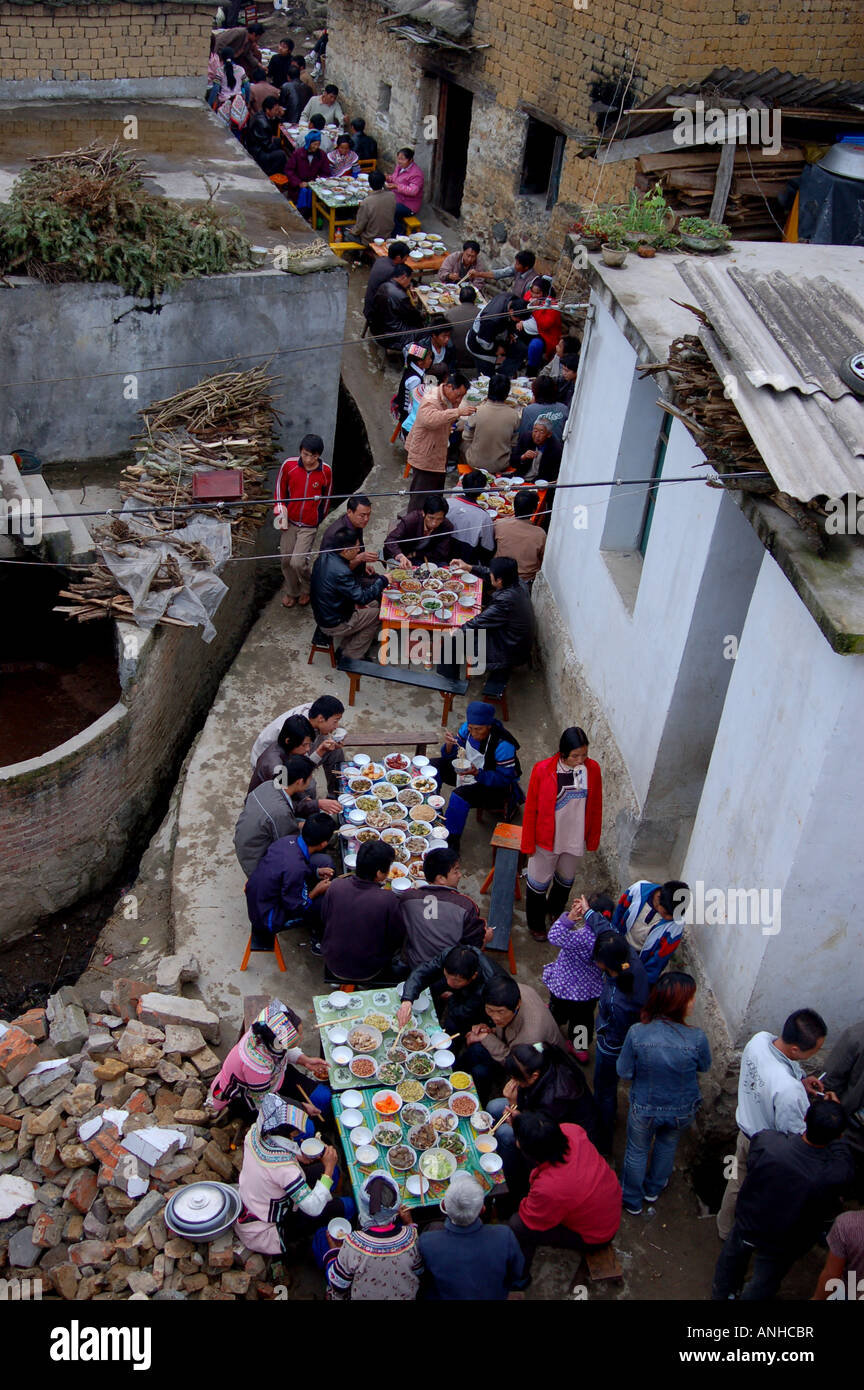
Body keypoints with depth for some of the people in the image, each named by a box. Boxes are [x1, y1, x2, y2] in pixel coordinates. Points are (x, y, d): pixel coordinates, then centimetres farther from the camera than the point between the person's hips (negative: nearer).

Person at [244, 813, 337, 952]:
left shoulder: (289, 839, -12)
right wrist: (316, 891, -8)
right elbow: (294, 908, -23)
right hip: (267, 921, -8)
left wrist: (317, 872, 0)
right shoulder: (296, 869, -35)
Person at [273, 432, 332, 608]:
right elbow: (280, 488, 5)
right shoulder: (289, 465, -10)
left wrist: (319, 518, 15)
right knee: (286, 560, 9)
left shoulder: (326, 471, -11)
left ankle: (307, 589, 18)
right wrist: (280, 511, -3)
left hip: (309, 525, -2)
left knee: (297, 562, -12)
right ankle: (291, 592, 35)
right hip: (289, 521, 2)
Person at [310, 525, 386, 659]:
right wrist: (383, 580, -14)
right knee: (377, 614, 3)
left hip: (322, 615, 9)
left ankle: (344, 647, 22)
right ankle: (350, 656, 13)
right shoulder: (341, 572, -34)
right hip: (333, 625, -9)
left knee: (373, 603, 16)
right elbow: (362, 597, -24)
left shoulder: (324, 557, -6)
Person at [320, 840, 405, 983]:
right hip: (368, 972, -3)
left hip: (333, 965, 3)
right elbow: (397, 939, -16)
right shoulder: (388, 901, -30)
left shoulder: (335, 887, -21)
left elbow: (324, 921, -3)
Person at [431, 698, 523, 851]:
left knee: (460, 795, -32)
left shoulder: (503, 745, -31)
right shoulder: (466, 729, -12)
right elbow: (450, 756, -1)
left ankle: (452, 841, -18)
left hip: (496, 786, -8)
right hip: (467, 770, 8)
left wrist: (477, 774, -39)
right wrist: (449, 745, -25)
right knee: (434, 766, -3)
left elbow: (504, 778, -27)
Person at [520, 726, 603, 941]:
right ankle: (535, 923, 42)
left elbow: (595, 808, -1)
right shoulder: (542, 770, -23)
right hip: (547, 839, -3)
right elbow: (531, 809, -13)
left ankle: (556, 910, 56)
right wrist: (528, 843, -8)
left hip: (576, 840, 3)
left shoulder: (593, 769, -14)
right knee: (539, 882, 16)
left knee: (566, 878, 27)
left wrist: (593, 839, 6)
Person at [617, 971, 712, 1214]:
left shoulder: (637, 1033, -29)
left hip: (644, 1110, -1)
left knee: (637, 1151, 27)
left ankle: (632, 1201, 50)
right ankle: (654, 1189, 57)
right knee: (667, 1144, 33)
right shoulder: (696, 1038, -30)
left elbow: (624, 1073, -14)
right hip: (682, 1111, 1)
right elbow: (704, 1067, -8)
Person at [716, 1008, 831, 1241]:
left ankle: (724, 1228, 56)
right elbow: (794, 1135, -28)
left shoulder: (759, 1039, -23)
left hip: (746, 1130, 6)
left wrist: (800, 1081, -9)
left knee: (738, 1181, 31)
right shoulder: (789, 1090, -45)